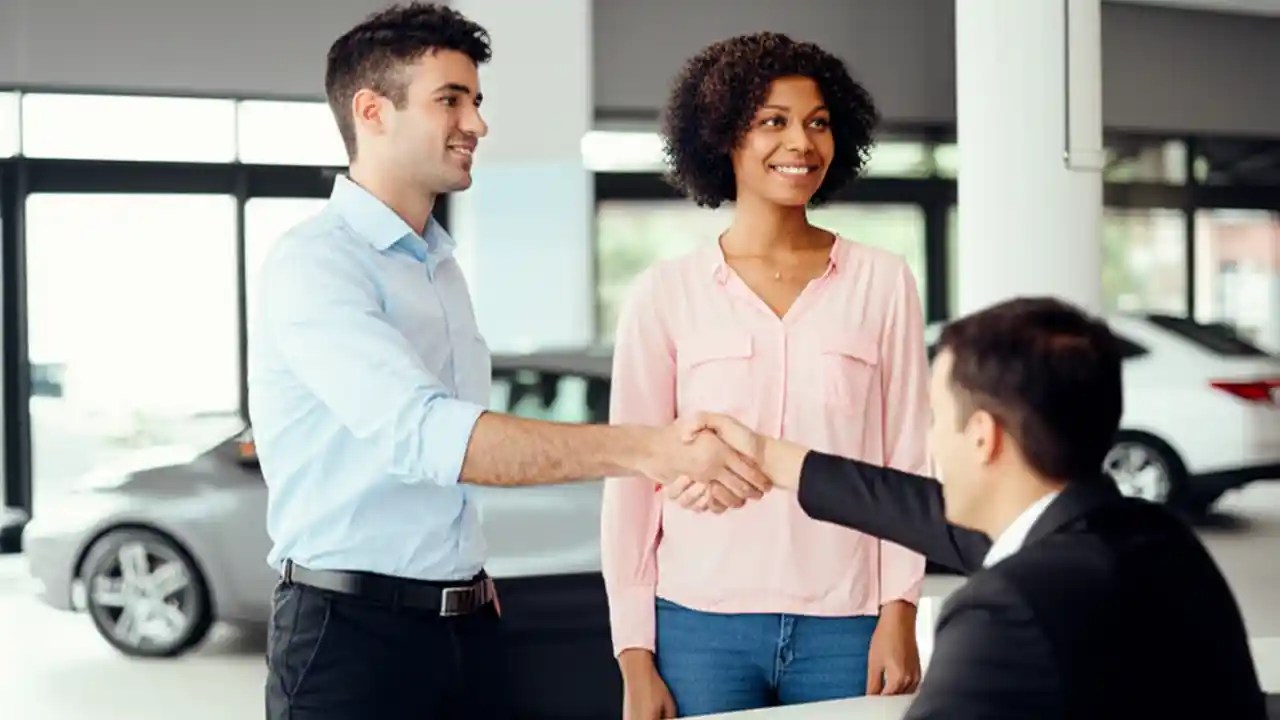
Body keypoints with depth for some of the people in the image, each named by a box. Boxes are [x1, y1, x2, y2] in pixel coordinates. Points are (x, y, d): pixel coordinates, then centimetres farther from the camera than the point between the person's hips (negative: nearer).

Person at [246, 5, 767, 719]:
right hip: (351, 631, -7)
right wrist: (643, 449, -35)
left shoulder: (440, 263, 14)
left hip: (467, 625, 7)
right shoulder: (315, 264, -14)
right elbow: (421, 433, -29)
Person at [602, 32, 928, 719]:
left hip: (845, 629, 1)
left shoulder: (882, 283, 3)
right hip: (702, 628, 0)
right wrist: (635, 657, 0)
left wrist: (899, 615, -3)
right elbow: (632, 479, 3)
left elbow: (904, 462, 4)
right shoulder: (665, 294, 2)